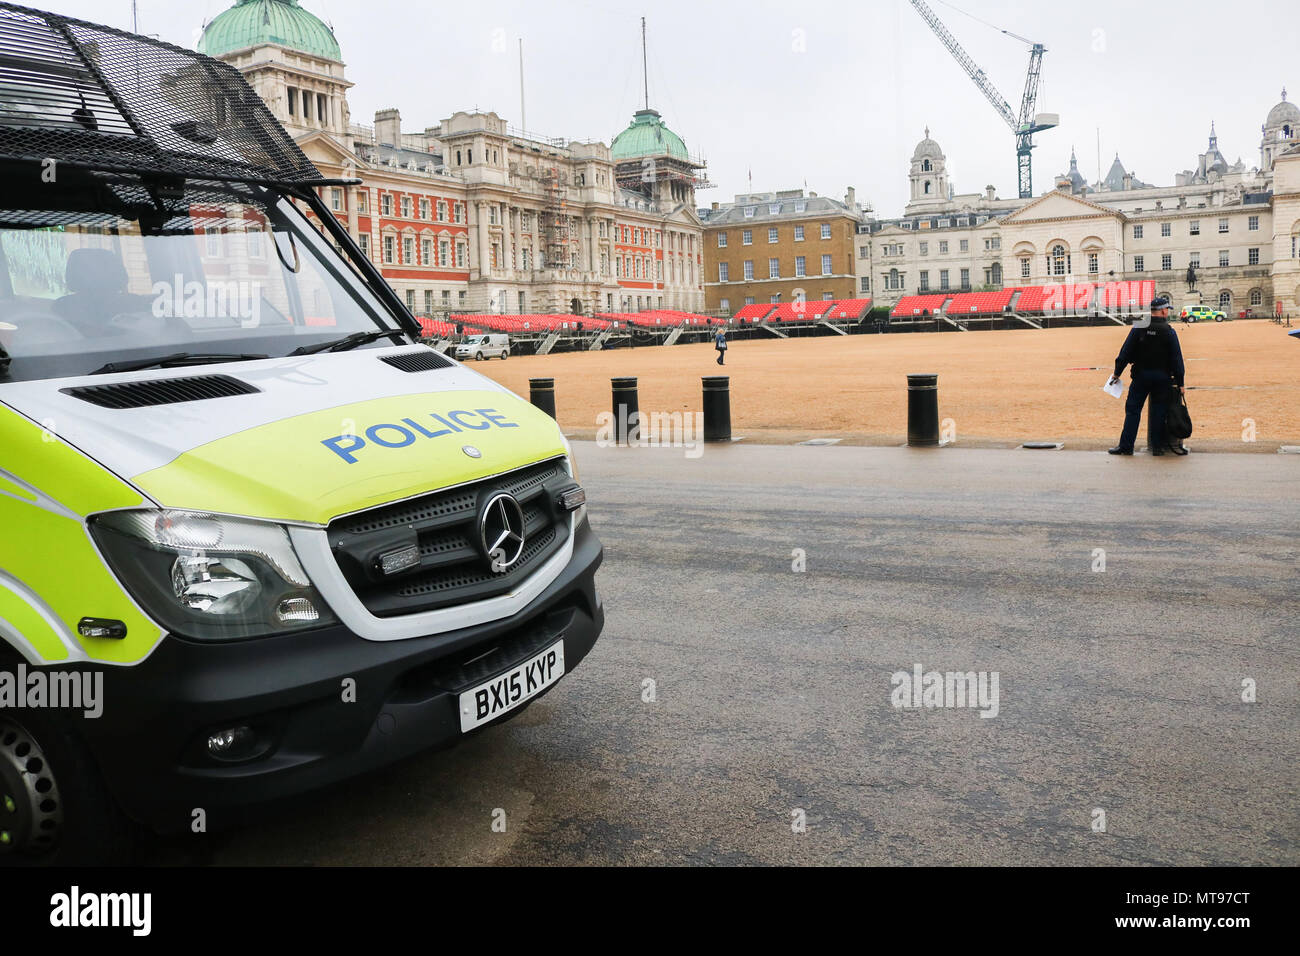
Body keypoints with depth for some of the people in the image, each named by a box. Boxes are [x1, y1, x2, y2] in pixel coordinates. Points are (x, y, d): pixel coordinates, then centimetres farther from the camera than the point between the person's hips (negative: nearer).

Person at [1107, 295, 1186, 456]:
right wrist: (1180, 382, 0)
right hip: (1162, 377, 0)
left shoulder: (1138, 328, -3)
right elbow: (1176, 359, -4)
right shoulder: (1169, 331, -5)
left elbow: (1125, 352, -4)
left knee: (1133, 410, 4)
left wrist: (1117, 373, 3)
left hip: (1141, 375, 0)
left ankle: (1126, 445, 3)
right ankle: (1157, 446, 10)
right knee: (1159, 411, 7)